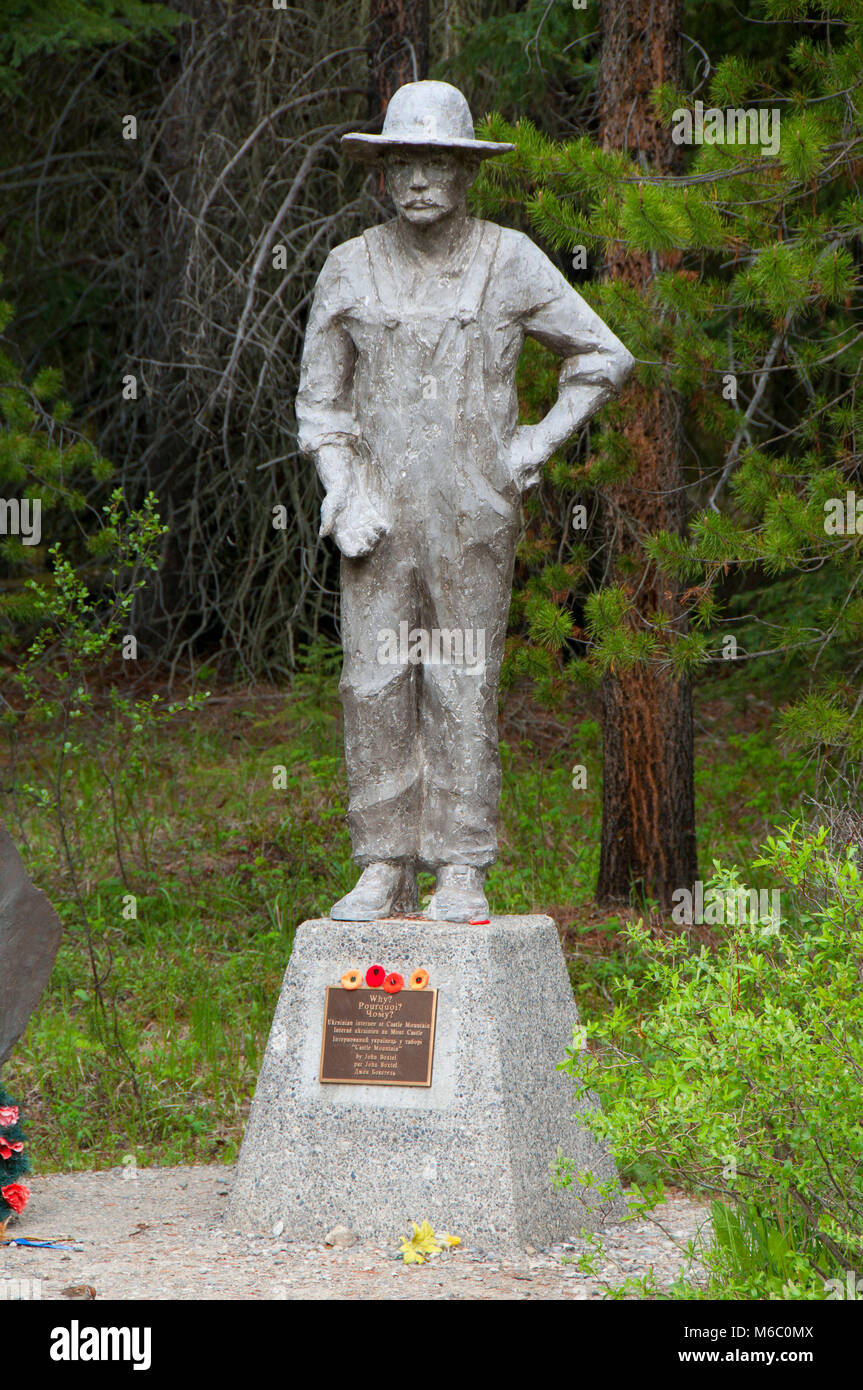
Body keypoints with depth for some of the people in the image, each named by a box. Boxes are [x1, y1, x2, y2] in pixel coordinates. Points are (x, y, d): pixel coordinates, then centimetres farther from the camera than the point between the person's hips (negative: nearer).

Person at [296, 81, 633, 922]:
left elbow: (603, 356, 8)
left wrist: (538, 444, 0)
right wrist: (342, 496, -5)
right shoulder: (350, 268, 4)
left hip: (474, 516, -2)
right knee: (375, 688, -1)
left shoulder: (509, 262, -1)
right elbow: (320, 401, 9)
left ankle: (462, 874, 5)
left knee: (463, 688, -1)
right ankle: (384, 874, 6)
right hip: (379, 515, 2)